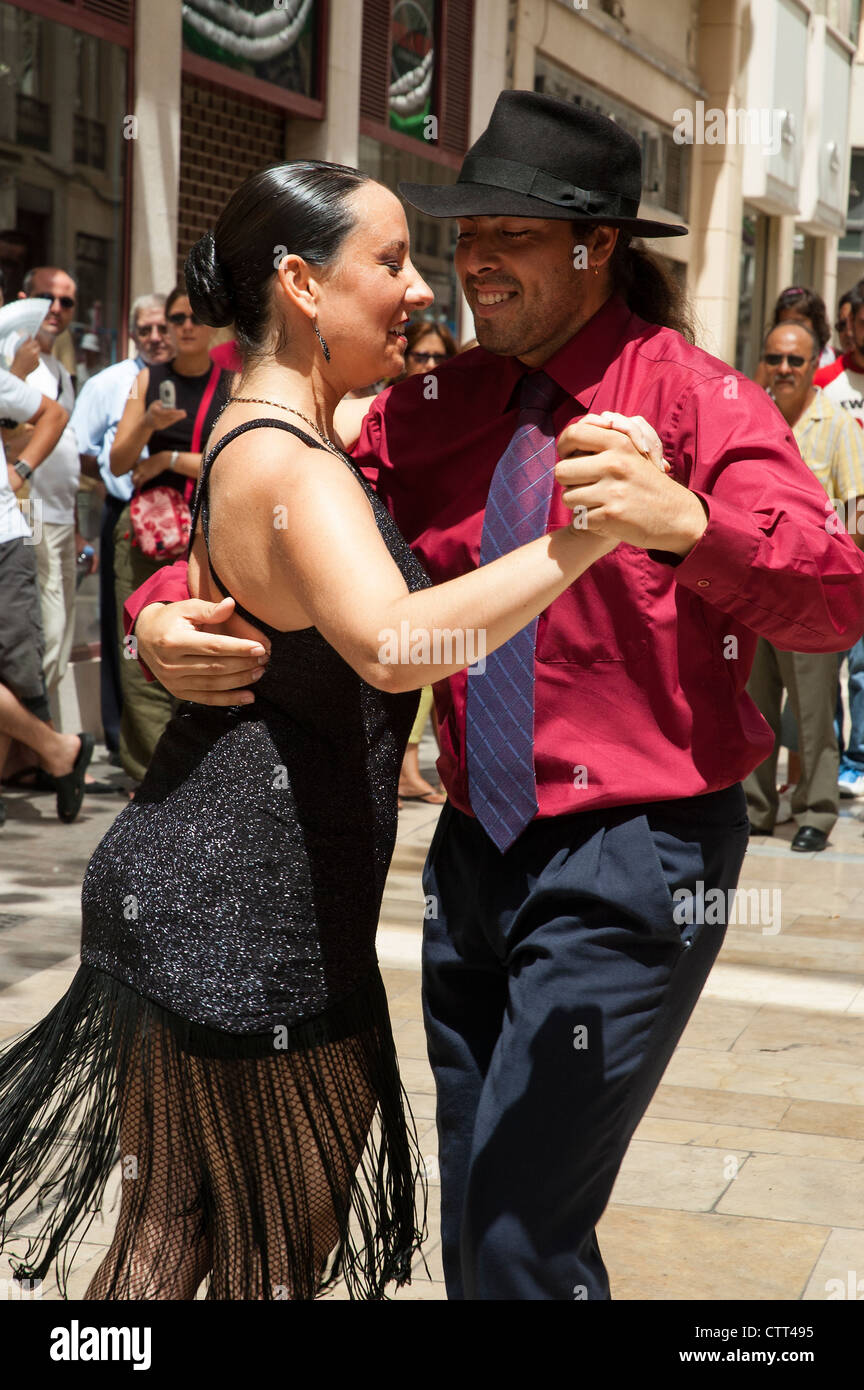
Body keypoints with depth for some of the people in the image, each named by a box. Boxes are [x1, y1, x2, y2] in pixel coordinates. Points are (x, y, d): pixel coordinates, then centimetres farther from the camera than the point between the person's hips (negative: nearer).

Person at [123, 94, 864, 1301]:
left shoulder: (693, 397, -10)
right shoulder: (435, 410, 5)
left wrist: (689, 524, -42)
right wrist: (163, 618, -15)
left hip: (633, 855, -6)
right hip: (477, 850, 6)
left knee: (522, 1239, -7)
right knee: (468, 1233, 18)